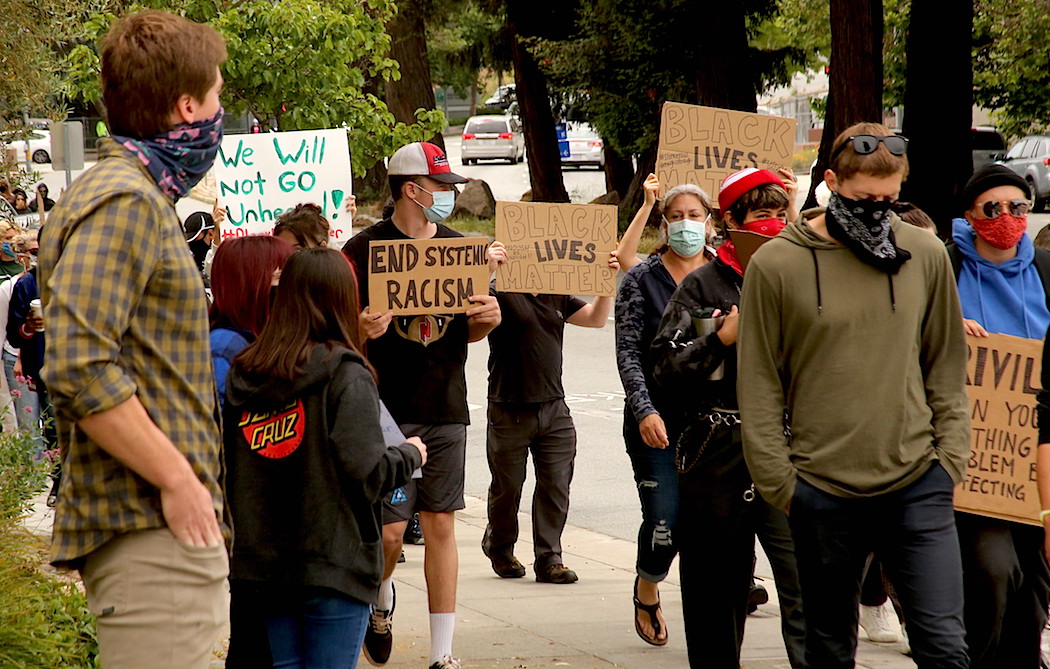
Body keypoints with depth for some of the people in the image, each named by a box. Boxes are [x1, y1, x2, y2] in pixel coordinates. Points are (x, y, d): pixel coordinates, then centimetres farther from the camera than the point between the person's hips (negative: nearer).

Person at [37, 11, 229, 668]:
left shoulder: (135, 196, 21)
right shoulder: (125, 202, -12)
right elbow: (79, 367, -23)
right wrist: (176, 479, -19)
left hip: (166, 523, 11)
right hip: (151, 534, -11)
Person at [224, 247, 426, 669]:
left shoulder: (242, 374, 5)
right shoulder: (345, 375, -12)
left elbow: (225, 466, 7)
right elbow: (368, 473, -16)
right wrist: (411, 454, 2)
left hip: (261, 565, 5)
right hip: (333, 567, -5)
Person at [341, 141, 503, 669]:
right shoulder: (365, 249, -5)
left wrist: (488, 319, -4)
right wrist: (363, 327, -24)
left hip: (446, 408, 4)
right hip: (386, 408, -4)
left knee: (441, 526, 4)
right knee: (389, 531, -8)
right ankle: (380, 601, 26)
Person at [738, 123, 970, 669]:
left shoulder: (925, 254, 5)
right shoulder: (775, 265, -3)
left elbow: (946, 367, 13)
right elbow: (758, 387, 0)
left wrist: (950, 457, 5)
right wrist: (779, 481, -4)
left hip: (919, 486, 1)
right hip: (823, 492, -1)